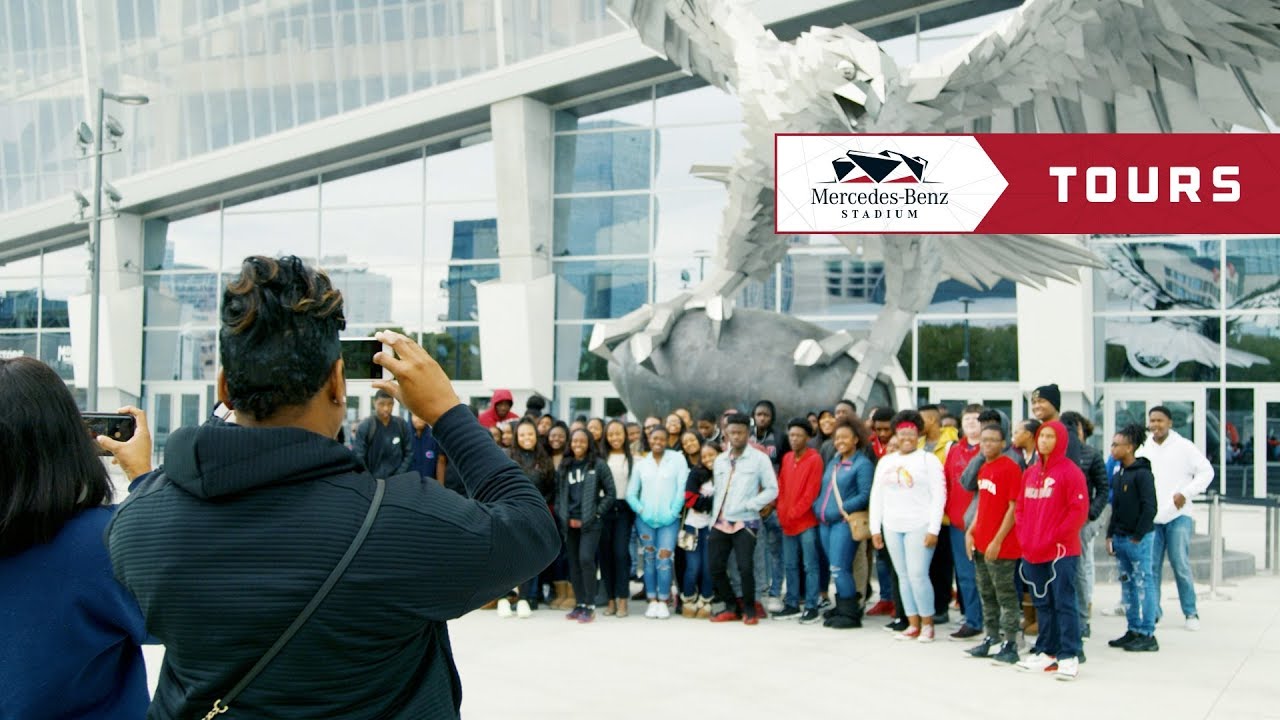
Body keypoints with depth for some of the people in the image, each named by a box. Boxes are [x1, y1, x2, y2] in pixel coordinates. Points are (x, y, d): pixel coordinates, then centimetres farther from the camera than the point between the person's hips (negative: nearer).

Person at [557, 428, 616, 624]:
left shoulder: (598, 465, 0)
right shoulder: (564, 467, 13)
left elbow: (611, 493, 0)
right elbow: (558, 494, 15)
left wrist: (596, 513, -6)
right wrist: (563, 516, 3)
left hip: (590, 522, -5)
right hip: (570, 523, 5)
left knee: (586, 559, -17)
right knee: (574, 564, 6)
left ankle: (590, 606, -10)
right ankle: (580, 604, 15)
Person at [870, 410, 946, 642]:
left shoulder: (928, 459, -1)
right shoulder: (886, 461, 14)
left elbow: (938, 496, -6)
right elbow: (876, 495, 15)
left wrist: (933, 529, -12)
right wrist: (875, 528, 9)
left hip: (920, 527, -5)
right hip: (892, 527, 5)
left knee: (918, 575, -10)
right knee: (903, 576, 6)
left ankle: (927, 623, 5)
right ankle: (913, 624, 13)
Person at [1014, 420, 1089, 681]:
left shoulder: (1070, 472, -7)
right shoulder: (1030, 473, 13)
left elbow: (1079, 510, -11)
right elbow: (1021, 507, 18)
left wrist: (1054, 537, -13)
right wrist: (1023, 536, 4)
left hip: (1061, 550, -6)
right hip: (1033, 551, 7)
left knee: (1064, 602, -6)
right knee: (1042, 603, 12)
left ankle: (1069, 657, -2)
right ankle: (1047, 652, 20)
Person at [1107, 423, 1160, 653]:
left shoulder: (1142, 473, -11)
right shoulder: (1118, 474, 13)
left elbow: (1150, 508, -15)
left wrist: (1138, 537, -14)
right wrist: (1110, 535, 13)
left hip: (1138, 539, -8)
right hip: (1120, 538, 8)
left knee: (1144, 584, -4)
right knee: (1128, 586, 12)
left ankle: (1147, 635, 0)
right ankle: (1133, 631, 19)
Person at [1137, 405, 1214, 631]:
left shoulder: (1184, 447, -1)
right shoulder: (1143, 450, 9)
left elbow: (1206, 472, 0)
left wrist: (1185, 494, -9)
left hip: (1178, 515, -3)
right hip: (1150, 517, 3)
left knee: (1181, 565, -5)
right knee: (1151, 566, 3)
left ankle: (1191, 613, 6)